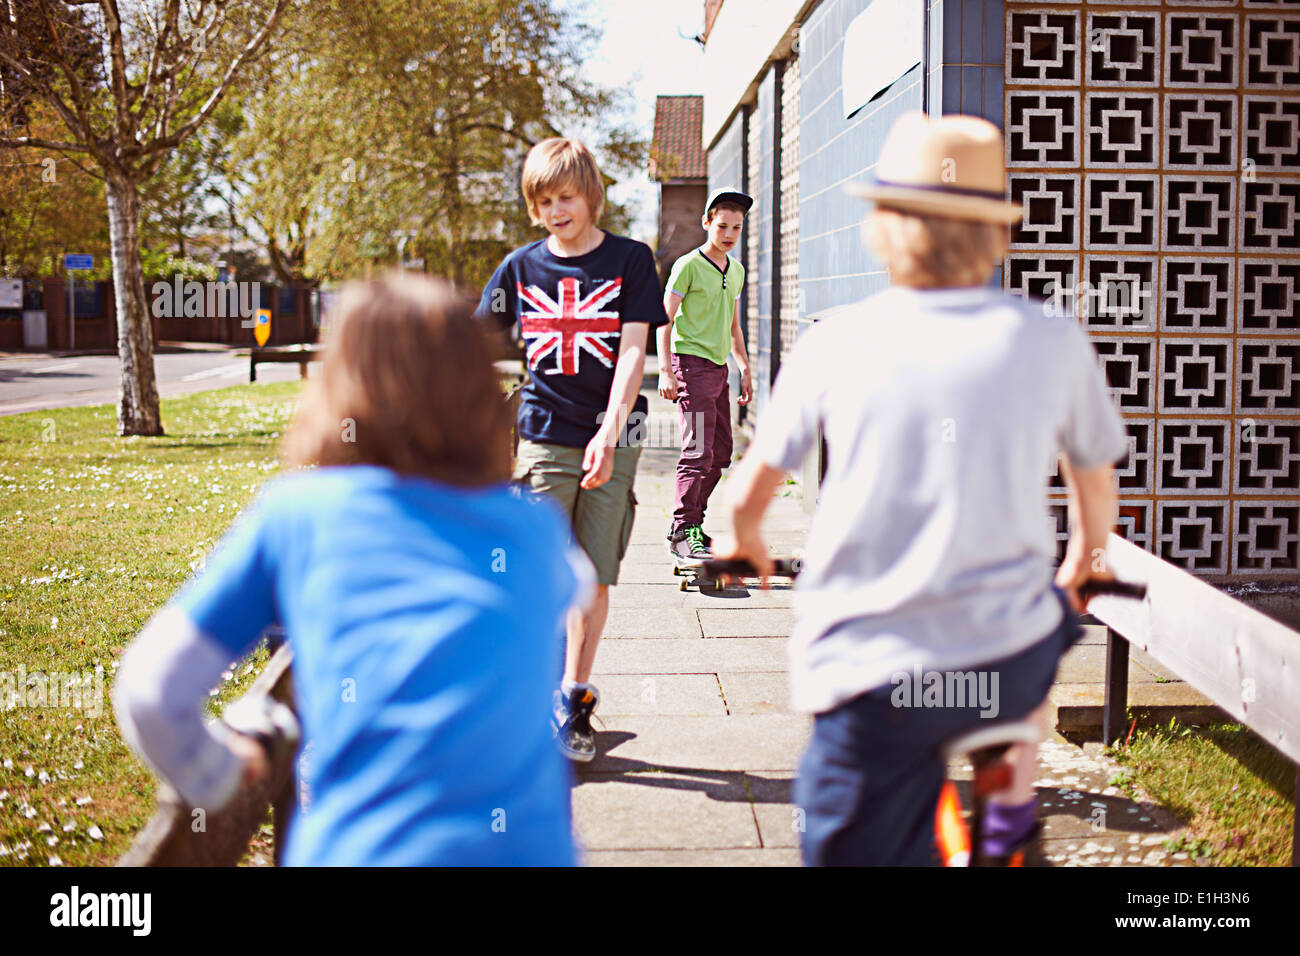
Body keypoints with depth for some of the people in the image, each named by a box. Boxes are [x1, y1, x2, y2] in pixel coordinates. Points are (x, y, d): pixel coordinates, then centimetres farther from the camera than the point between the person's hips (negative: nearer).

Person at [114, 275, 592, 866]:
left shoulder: (294, 512, 3)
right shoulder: (533, 526, 8)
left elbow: (150, 692, 1)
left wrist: (218, 772, 21)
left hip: (353, 849, -1)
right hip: (530, 850, 2)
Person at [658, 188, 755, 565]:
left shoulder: (737, 271, 16)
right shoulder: (688, 265, -7)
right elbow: (664, 319, -10)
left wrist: (745, 369, 22)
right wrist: (665, 370, -17)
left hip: (718, 367, 8)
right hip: (691, 362, -8)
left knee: (721, 452, 11)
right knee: (698, 451, -13)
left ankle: (689, 523, 22)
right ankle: (683, 534, -8)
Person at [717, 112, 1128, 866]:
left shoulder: (837, 340, -3)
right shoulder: (1054, 342, -2)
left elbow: (748, 494, 6)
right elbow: (1097, 478, 15)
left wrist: (745, 541, 30)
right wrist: (1085, 563, 36)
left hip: (863, 674, -1)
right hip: (1005, 670, 2)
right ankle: (1012, 817, 47)